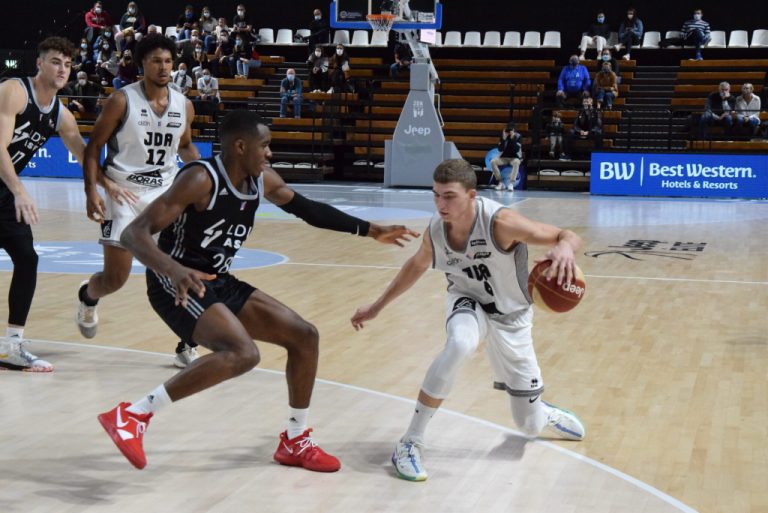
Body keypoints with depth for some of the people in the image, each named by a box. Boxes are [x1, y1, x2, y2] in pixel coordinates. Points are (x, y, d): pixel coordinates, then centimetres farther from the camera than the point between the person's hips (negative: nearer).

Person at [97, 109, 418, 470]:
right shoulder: (200, 180, -22)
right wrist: (172, 269, -46)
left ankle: (295, 443, 21)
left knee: (304, 336, 6)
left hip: (219, 283, 9)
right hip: (177, 285, -9)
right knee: (243, 354, -31)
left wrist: (370, 231, 18)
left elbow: (308, 209, 19)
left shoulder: (262, 180, 2)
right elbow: (134, 233, -27)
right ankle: (132, 416, -25)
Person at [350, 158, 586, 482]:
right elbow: (417, 266, 4)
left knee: (530, 426, 5)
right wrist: (377, 306, 11)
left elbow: (568, 236, -30)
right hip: (467, 301, 1)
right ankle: (410, 443, -27)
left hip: (510, 316, -1)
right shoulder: (434, 231, -19)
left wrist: (564, 248, -55)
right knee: (460, 344, -39)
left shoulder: (499, 222, -33)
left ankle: (542, 413, 47)